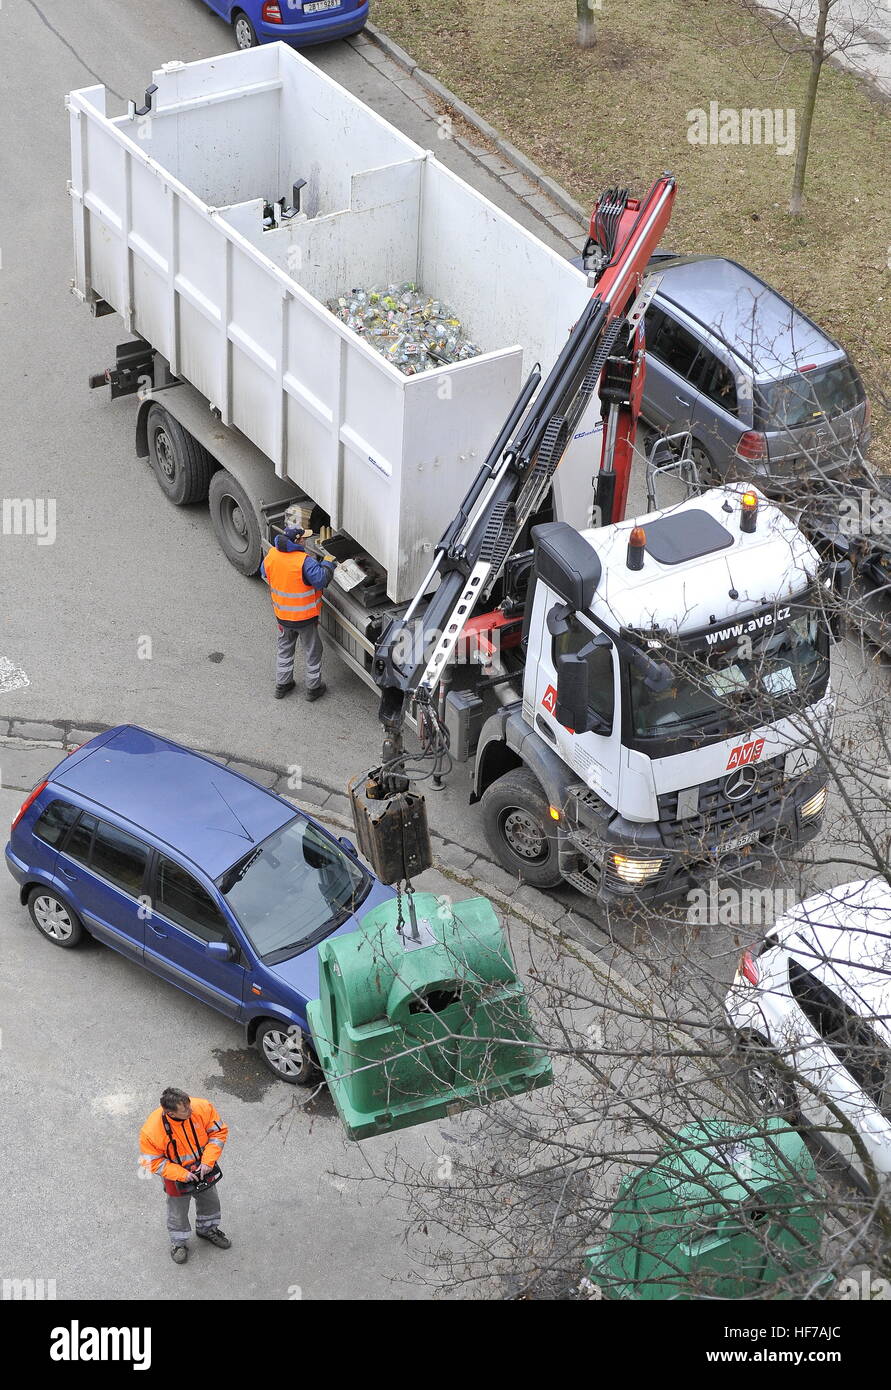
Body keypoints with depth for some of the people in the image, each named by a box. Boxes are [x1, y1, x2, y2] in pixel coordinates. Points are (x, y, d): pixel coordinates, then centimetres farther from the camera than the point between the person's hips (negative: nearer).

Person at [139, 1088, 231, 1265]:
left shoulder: (203, 1107, -30)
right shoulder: (151, 1131, -36)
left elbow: (219, 1132, -15)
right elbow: (153, 1162, -22)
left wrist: (208, 1161, -23)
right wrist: (181, 1174, -27)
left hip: (205, 1169, 3)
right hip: (176, 1175, -3)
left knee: (210, 1200, 27)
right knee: (178, 1210, 20)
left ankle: (207, 1229, 58)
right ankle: (179, 1242, 50)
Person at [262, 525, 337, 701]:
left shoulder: (272, 554, -9)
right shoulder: (304, 562, -30)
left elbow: (264, 573, 9)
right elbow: (321, 580, -27)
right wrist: (328, 564, -11)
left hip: (282, 614, 5)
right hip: (305, 616, -5)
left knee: (284, 649, 26)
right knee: (312, 651, 16)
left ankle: (282, 684, 36)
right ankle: (313, 688, 29)